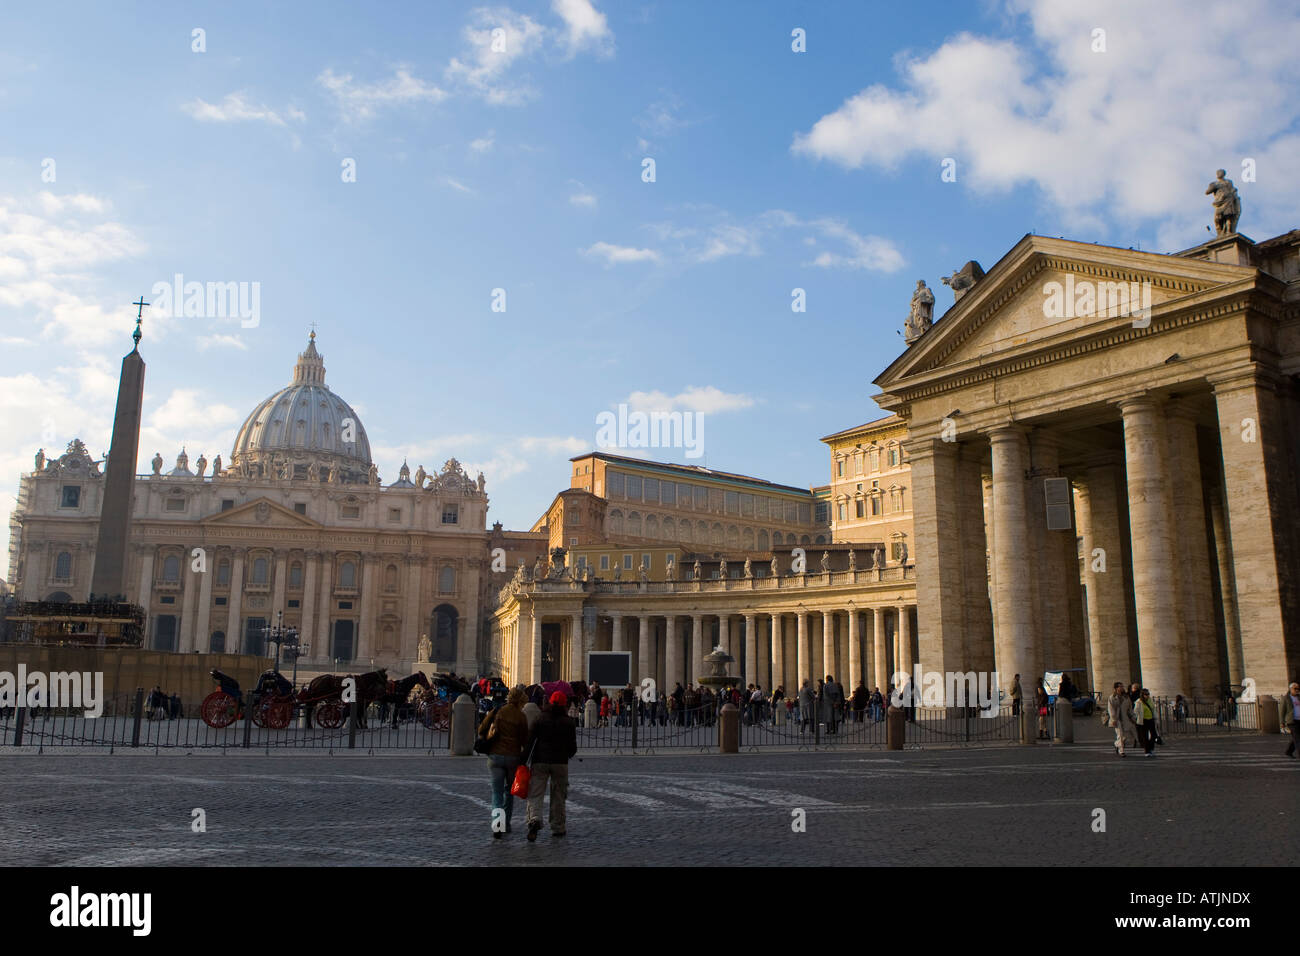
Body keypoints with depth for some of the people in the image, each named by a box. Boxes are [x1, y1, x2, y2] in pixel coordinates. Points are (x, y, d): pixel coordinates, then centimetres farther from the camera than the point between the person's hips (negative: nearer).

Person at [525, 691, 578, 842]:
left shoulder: (540, 719, 1)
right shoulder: (569, 723, 2)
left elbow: (529, 741, -2)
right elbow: (572, 747, 3)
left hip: (540, 761, 0)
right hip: (560, 762, 0)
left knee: (535, 794, -2)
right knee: (558, 796, 12)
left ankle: (535, 819, -26)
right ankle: (557, 828, 16)